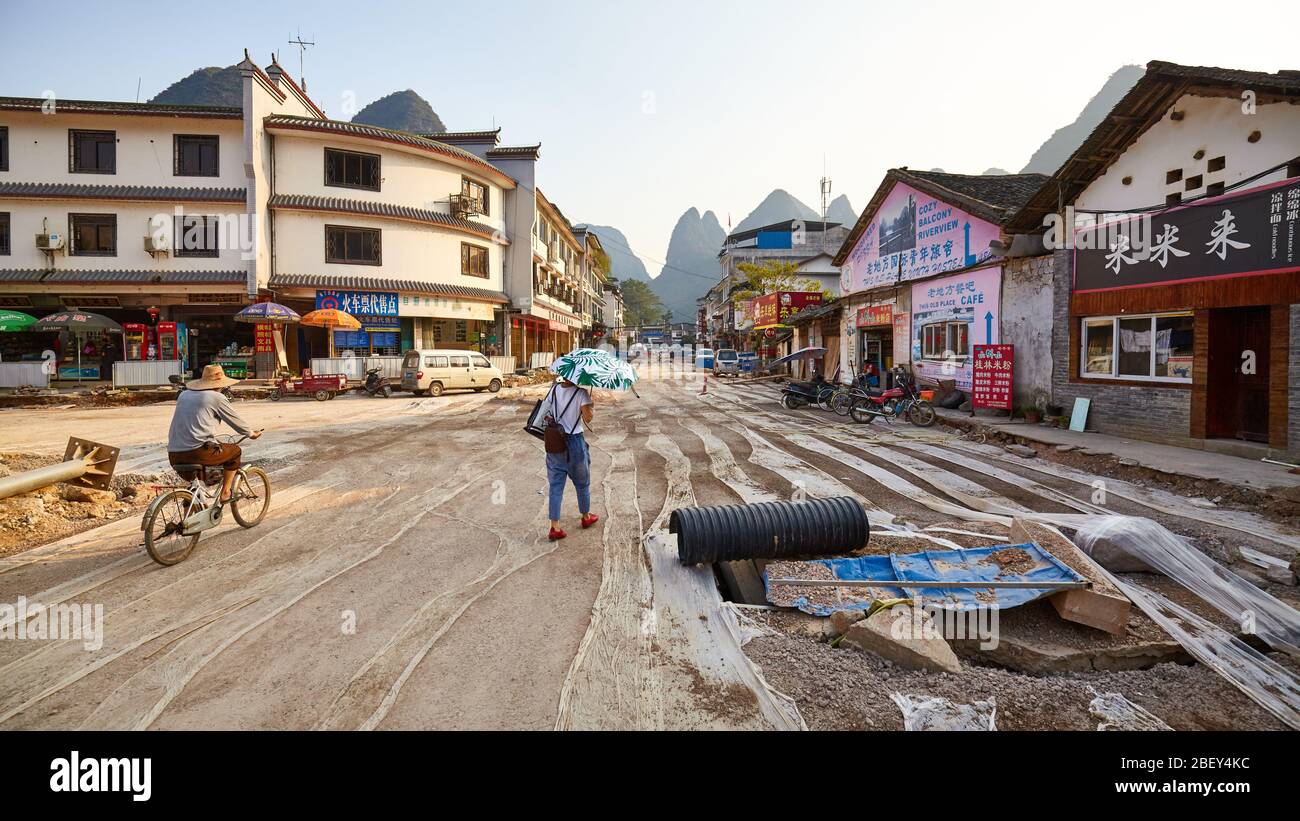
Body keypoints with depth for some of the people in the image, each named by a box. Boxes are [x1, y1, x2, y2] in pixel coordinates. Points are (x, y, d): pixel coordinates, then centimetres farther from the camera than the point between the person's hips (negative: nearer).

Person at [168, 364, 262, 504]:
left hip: (174, 455, 7)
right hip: (198, 453, -7)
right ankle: (225, 492, 17)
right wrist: (251, 433, 25)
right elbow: (235, 420, 6)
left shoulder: (184, 394, 18)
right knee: (235, 451, 18)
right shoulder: (216, 397, -2)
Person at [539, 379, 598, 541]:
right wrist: (588, 398, -8)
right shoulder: (581, 392, -15)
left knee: (556, 485, 9)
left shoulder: (554, 390, -1)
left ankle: (555, 527, 7)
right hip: (575, 442, -3)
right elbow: (588, 418, -21)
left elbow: (543, 413, 4)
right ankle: (586, 517, 36)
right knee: (582, 483, 17)